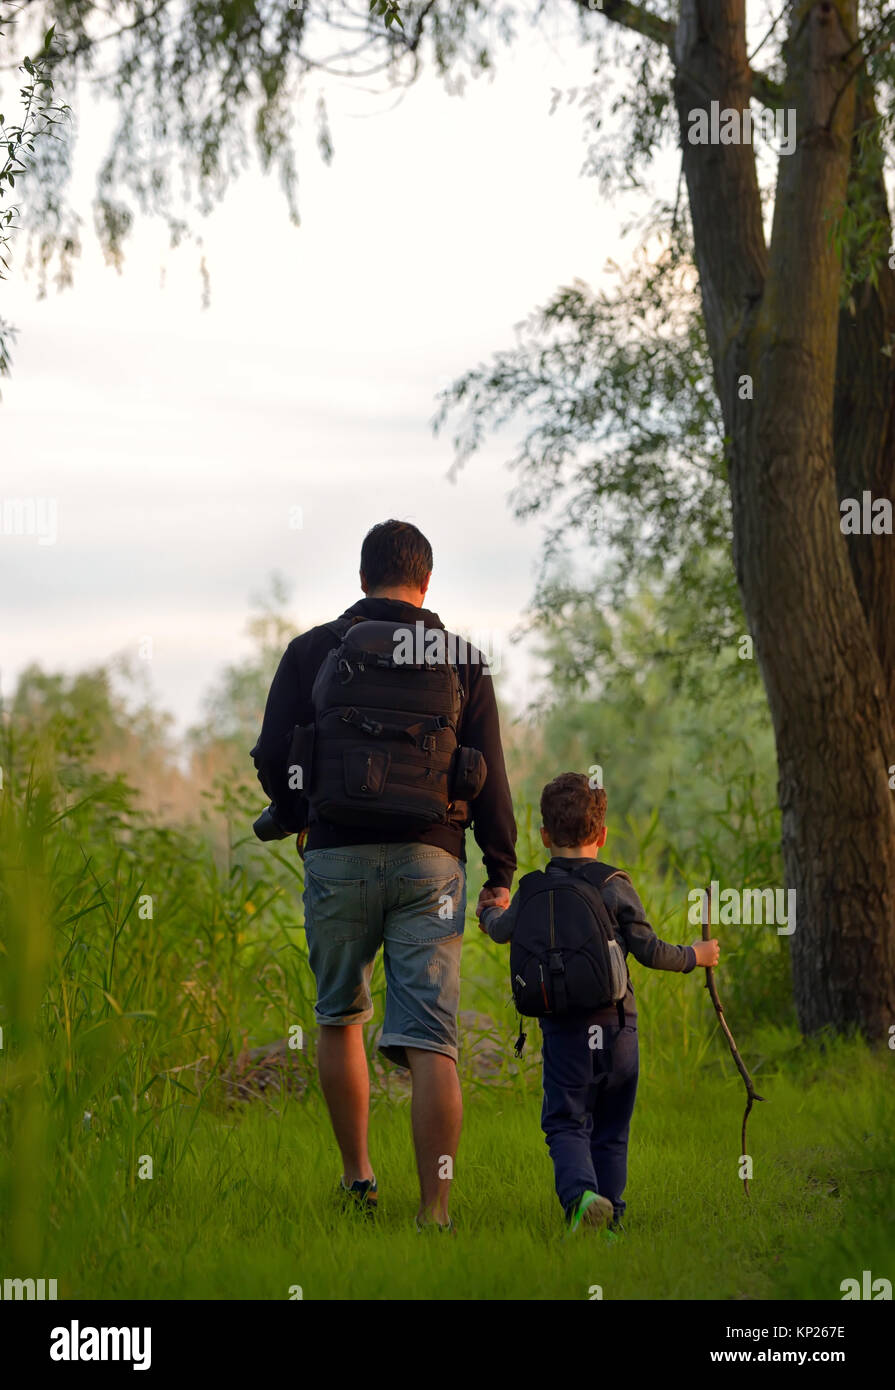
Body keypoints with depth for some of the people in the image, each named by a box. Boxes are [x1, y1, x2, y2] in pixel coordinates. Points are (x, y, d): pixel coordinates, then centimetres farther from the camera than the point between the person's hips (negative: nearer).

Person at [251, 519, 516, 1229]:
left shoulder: (310, 651, 5)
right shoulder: (464, 660, 7)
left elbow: (272, 757, 5)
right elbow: (491, 777, 4)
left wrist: (293, 818, 25)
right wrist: (501, 872, 12)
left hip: (338, 856, 0)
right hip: (430, 859, 0)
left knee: (340, 1018, 20)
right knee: (430, 1038, -5)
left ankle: (358, 1177, 22)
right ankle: (435, 1210, -12)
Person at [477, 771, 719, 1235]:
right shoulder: (614, 886, -2)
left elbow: (502, 929, 21)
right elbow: (648, 951, -3)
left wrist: (489, 911, 44)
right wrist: (694, 956, 14)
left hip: (562, 1027, 0)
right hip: (616, 1024, 0)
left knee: (565, 1122, -1)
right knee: (611, 1129, 11)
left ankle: (580, 1193, -28)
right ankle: (611, 1217, 9)